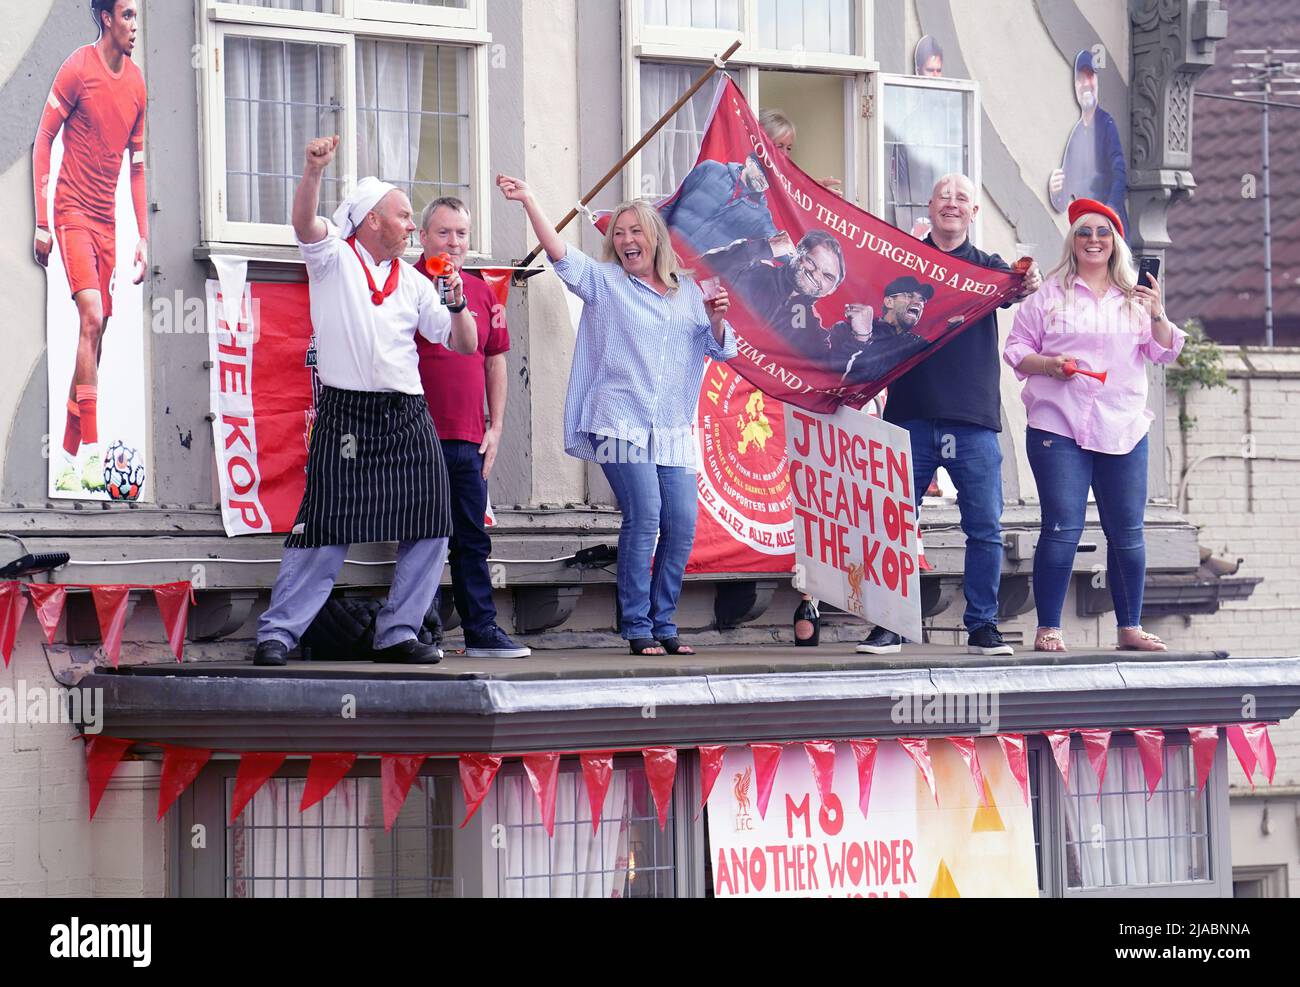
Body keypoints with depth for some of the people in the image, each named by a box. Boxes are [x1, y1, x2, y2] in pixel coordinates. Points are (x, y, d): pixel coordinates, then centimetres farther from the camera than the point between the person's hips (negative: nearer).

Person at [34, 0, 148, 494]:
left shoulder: (137, 81, 11)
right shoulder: (78, 68, -7)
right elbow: (42, 141, -6)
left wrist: (143, 237, 13)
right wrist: (41, 222, -11)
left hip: (108, 221, 7)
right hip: (73, 212, -7)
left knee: (97, 333, 5)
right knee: (91, 319, -19)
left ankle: (69, 461, 10)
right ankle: (90, 451, -22)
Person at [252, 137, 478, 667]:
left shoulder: (413, 281, 17)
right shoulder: (333, 258, 4)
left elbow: (465, 343, 17)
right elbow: (305, 223, -18)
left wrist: (456, 304, -3)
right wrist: (313, 171, -35)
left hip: (409, 418, 5)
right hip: (347, 416, -5)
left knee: (428, 528, 2)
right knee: (326, 530, -9)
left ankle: (398, 633, 12)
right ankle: (277, 633, -6)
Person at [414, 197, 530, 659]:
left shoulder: (481, 293, 13)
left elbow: (495, 361, 17)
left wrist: (495, 427, 11)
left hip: (468, 439, 5)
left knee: (472, 539, 6)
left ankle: (482, 630, 9)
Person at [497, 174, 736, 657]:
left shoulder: (687, 290, 16)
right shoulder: (604, 281, 7)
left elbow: (721, 349, 19)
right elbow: (559, 253, -7)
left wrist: (716, 319, -2)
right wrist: (528, 200, -18)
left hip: (673, 429, 4)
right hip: (621, 422, -4)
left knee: (681, 525, -3)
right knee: (643, 517, -15)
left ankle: (664, 625, 10)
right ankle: (637, 628, -9)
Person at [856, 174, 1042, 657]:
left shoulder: (987, 267, 10)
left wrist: (1027, 285, -32)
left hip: (973, 420, 0)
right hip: (911, 414, 0)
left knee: (985, 527, -1)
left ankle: (982, 626, 7)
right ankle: (888, 626, 6)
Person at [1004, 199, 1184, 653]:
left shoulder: (1135, 296, 14)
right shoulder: (1049, 293, 6)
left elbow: (1164, 352, 11)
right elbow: (1015, 349, 6)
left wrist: (1157, 314, -6)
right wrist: (1048, 365, -13)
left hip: (1123, 429, 3)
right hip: (1058, 428, -3)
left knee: (1127, 532, 4)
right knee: (1062, 529, -9)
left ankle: (1130, 627, 12)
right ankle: (1048, 629, -4)